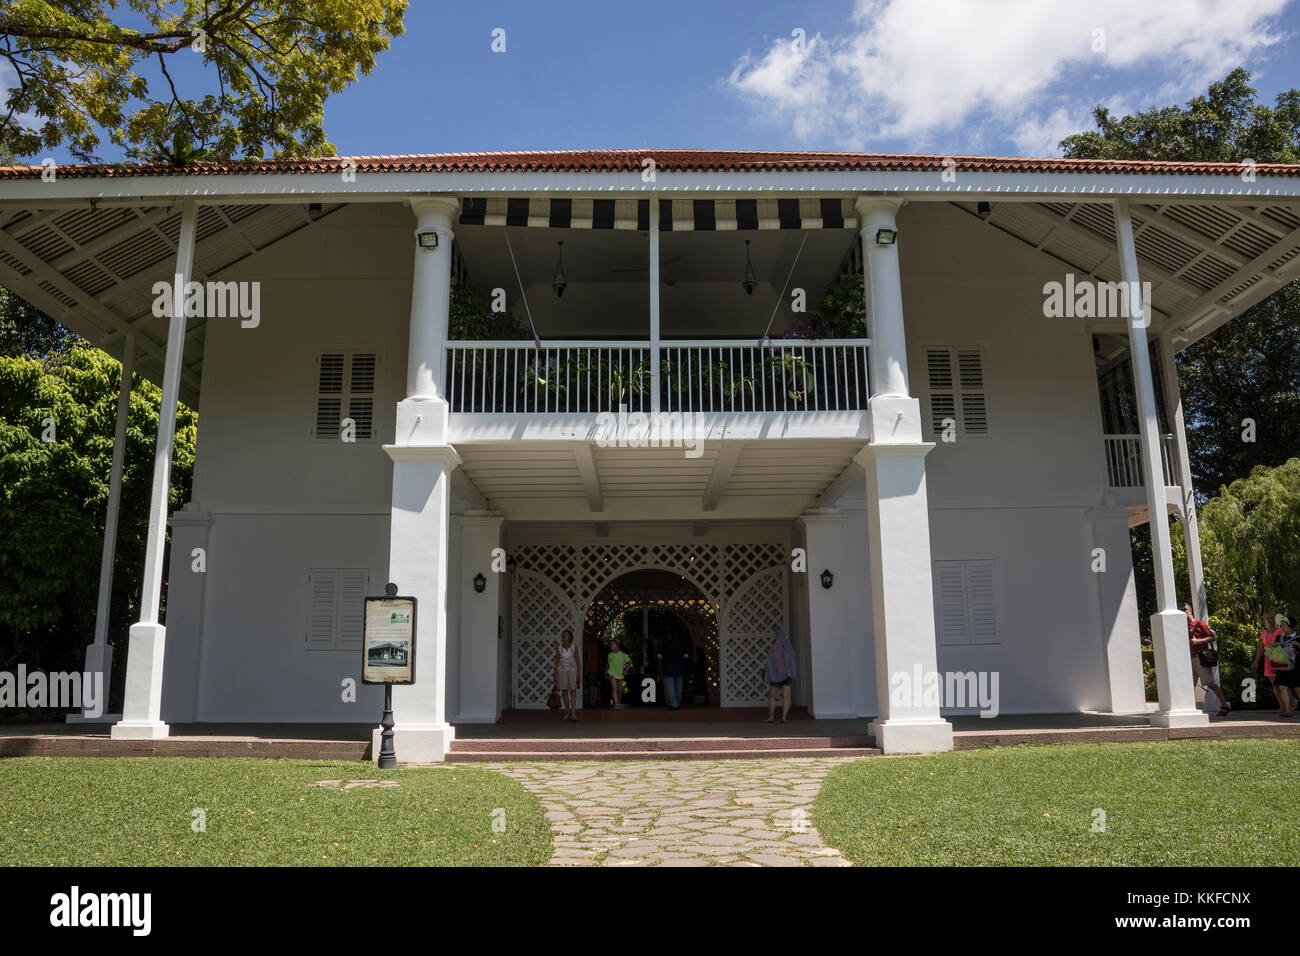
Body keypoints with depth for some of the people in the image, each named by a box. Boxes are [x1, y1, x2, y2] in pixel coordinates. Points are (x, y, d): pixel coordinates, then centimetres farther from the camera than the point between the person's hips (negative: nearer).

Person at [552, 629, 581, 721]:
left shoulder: (574, 648, -3)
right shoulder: (559, 649, -1)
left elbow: (577, 661, 0)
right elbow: (556, 663, 2)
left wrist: (578, 675, -5)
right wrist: (555, 676, -2)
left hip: (572, 671, -1)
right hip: (562, 671, 1)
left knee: (573, 691, -8)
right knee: (564, 692, 3)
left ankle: (573, 713, -8)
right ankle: (568, 713, 13)